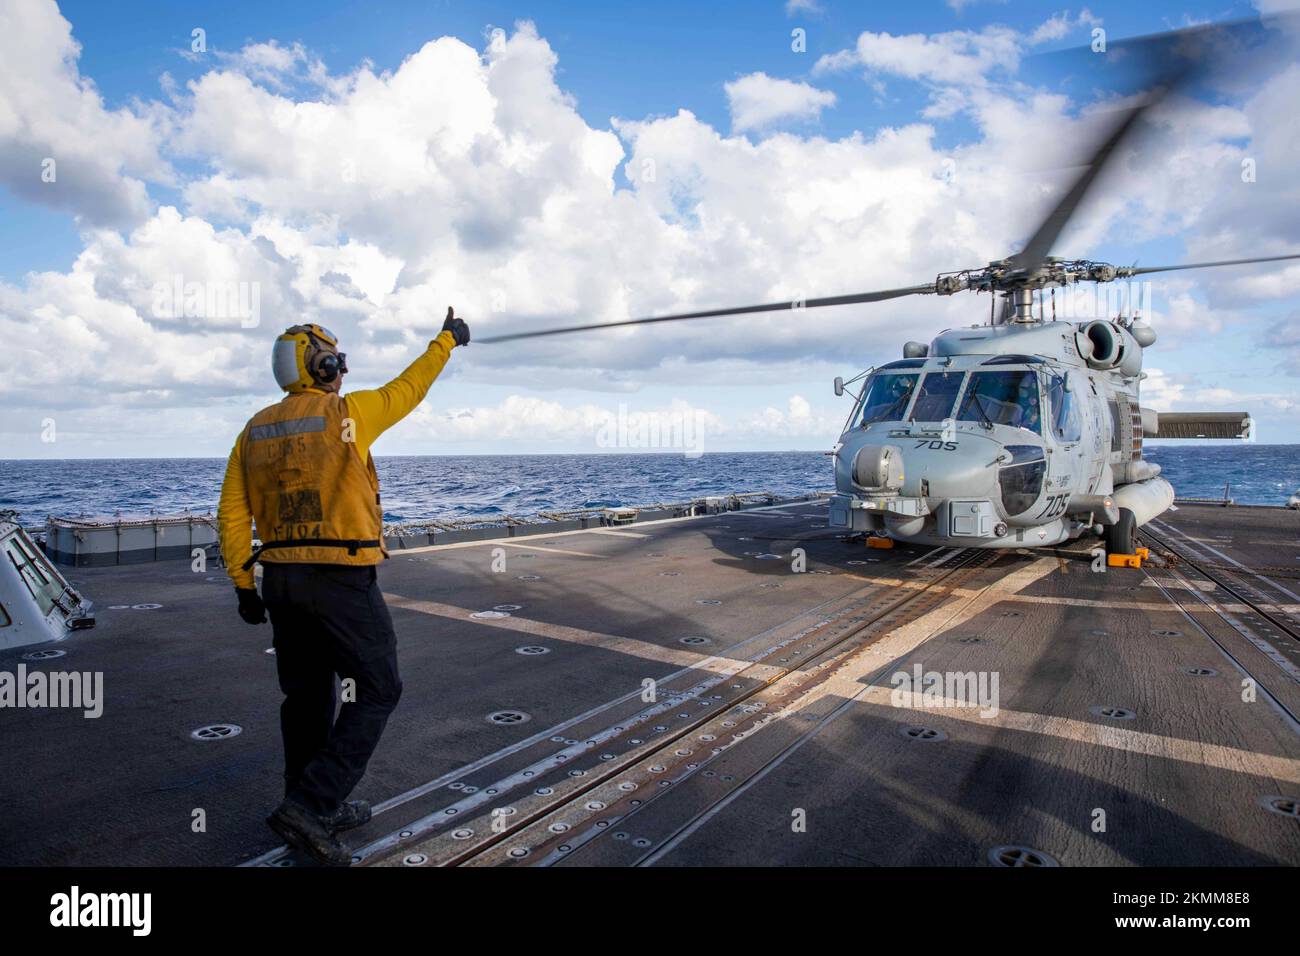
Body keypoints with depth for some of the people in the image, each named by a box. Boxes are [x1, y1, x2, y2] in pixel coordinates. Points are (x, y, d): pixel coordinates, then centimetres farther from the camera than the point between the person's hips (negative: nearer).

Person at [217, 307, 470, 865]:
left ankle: (316, 812, 29)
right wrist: (447, 340, 19)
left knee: (307, 696, 17)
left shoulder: (256, 429, 8)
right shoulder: (347, 413, -9)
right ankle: (309, 806, -4)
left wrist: (243, 585, 12)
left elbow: (232, 514, 7)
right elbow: (408, 389, 6)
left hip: (280, 579, 7)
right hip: (342, 580, -7)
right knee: (375, 692, 4)